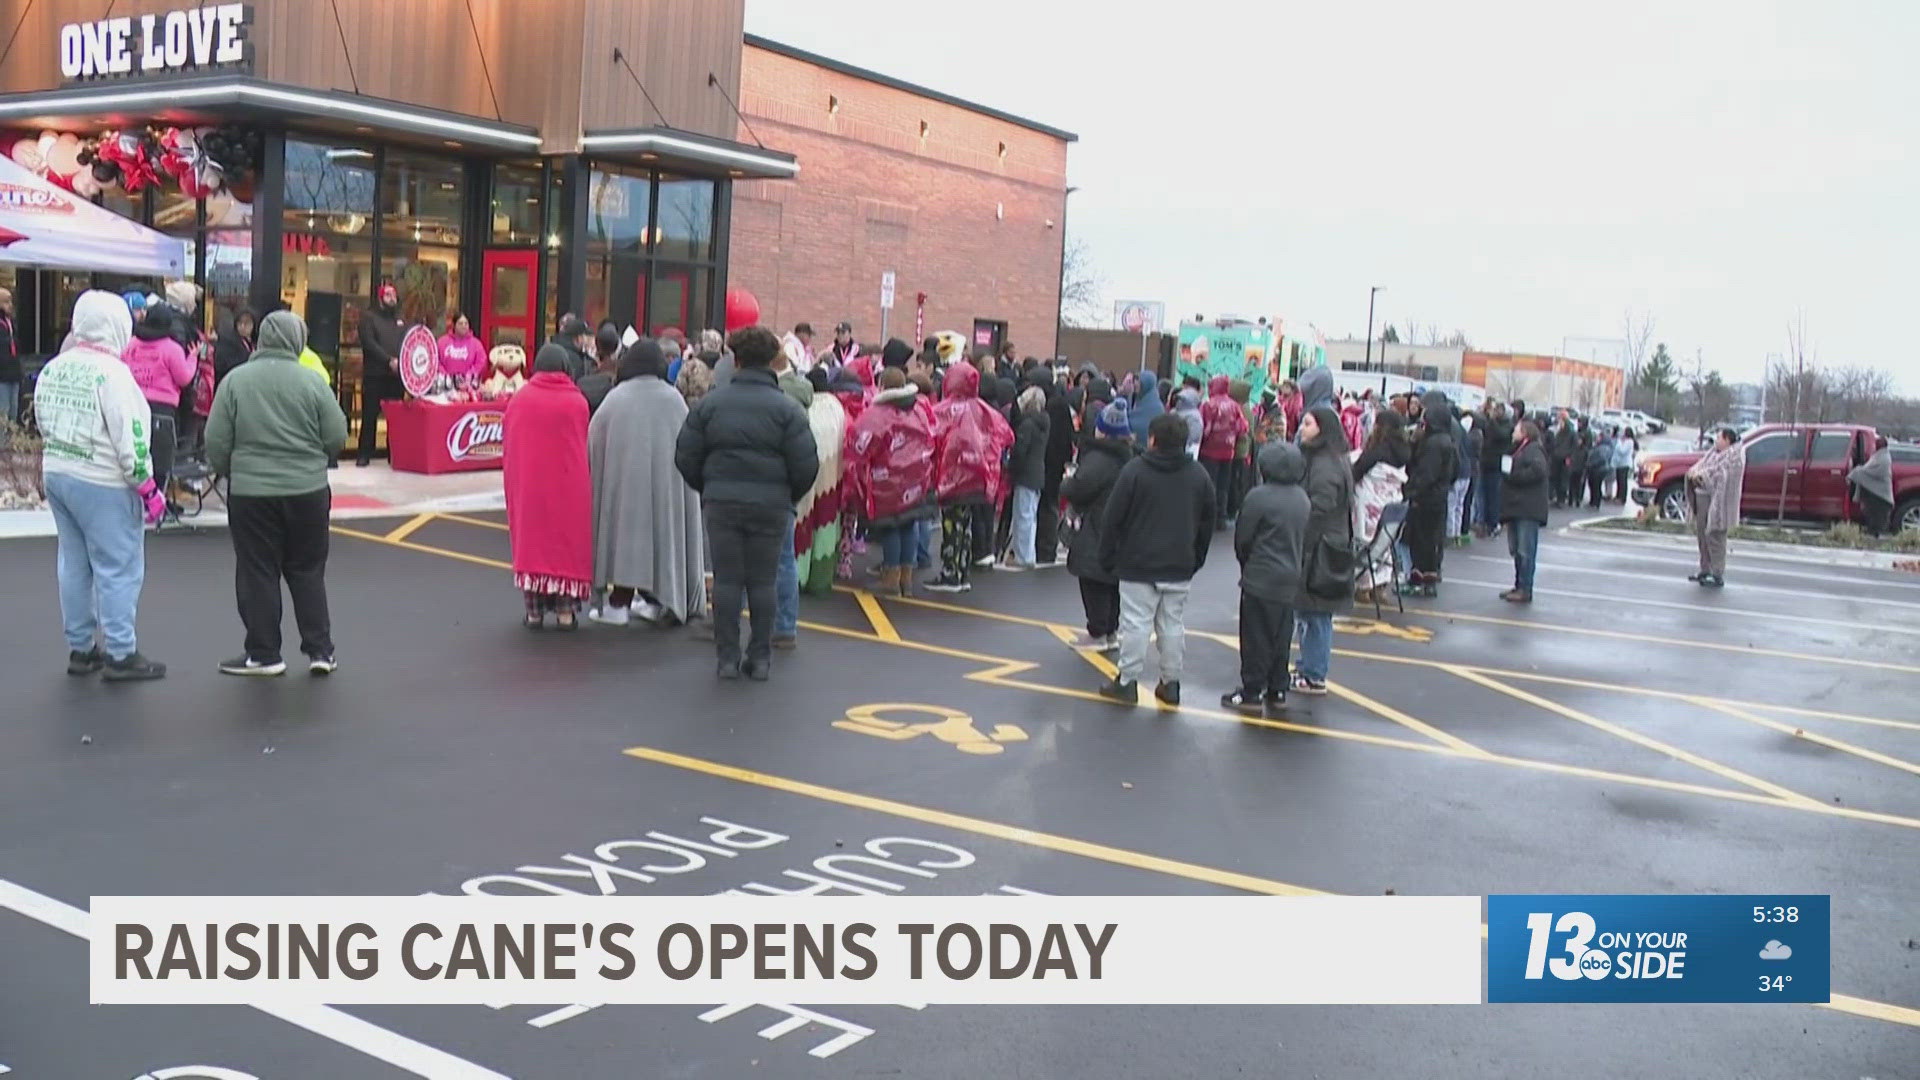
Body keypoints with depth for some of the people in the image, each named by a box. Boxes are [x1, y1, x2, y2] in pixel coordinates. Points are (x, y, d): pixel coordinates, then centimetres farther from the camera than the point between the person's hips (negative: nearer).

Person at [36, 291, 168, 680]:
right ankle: (121, 654, 2)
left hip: (55, 473, 8)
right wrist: (147, 487, -11)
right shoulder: (111, 372, -17)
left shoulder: (52, 369, 7)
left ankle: (80, 648, 23)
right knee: (118, 568, -1)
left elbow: (43, 421, 15)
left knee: (74, 563, 15)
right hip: (102, 485, -8)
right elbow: (130, 438, -18)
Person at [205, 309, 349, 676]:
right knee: (307, 572, 12)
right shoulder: (311, 381, -6)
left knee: (258, 573, 9)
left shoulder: (235, 380, -5)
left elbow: (216, 440, -3)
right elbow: (337, 436, -4)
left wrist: (230, 472, 15)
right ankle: (320, 650, 13)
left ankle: (264, 654, 14)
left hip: (250, 491, 0)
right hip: (308, 490, 1)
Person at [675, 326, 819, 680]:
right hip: (770, 505, -1)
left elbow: (685, 455, 4)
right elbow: (806, 464, -7)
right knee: (762, 581, 7)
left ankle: (728, 656, 8)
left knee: (726, 579, 6)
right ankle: (761, 658, 10)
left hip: (721, 503, 1)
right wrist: (791, 496, 11)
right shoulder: (787, 409, -4)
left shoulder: (710, 403, 2)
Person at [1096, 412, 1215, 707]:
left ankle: (1127, 682, 5)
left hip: (1138, 564, -4)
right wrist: (1196, 560, 20)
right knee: (1173, 625, 10)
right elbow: (1207, 524, 12)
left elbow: (1112, 519, -8)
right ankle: (1171, 683, 15)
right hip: (1180, 568, 4)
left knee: (1135, 623, 1)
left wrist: (1107, 558, 1)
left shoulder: (1135, 470, -10)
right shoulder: (1199, 475, 5)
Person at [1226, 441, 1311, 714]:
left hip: (1260, 579, -6)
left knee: (1255, 638, 0)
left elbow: (1242, 538, -9)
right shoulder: (1303, 499, 5)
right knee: (1281, 638, 14)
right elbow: (1303, 537, 11)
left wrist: (1246, 564, 9)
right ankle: (1277, 691, 20)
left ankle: (1252, 694, 2)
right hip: (1290, 580, 6)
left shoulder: (1259, 496, -15)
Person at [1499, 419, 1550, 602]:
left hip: (1528, 511, -10)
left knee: (1526, 551, -9)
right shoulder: (1517, 450, 23)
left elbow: (1538, 470, -23)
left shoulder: (1534, 450, -7)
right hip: (1516, 509, 10)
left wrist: (1513, 475, -15)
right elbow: (1509, 472, 23)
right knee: (1517, 550, 12)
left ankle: (1525, 590, -8)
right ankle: (1519, 587, 19)